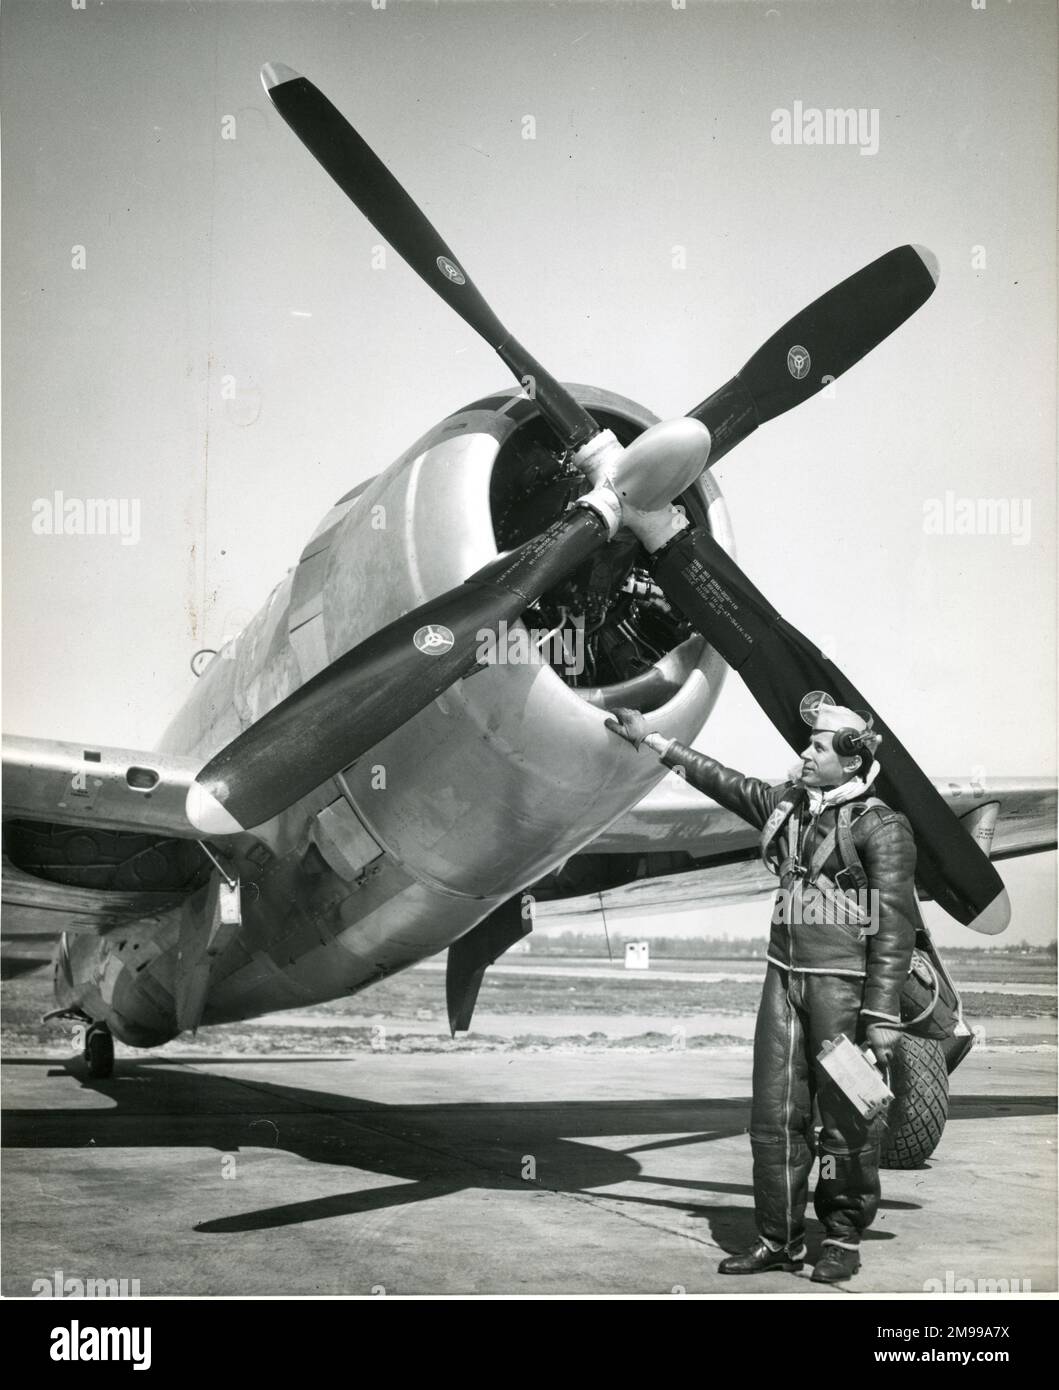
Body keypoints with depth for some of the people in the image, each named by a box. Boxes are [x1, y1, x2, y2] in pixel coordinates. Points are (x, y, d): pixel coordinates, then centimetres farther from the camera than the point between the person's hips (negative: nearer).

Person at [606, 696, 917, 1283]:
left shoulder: (880, 828, -8)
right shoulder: (788, 804, 12)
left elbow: (895, 929, -10)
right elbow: (722, 781, 25)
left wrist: (883, 1016, -15)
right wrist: (652, 740, 27)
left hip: (845, 983, -6)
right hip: (785, 976, 6)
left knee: (846, 1120, 1)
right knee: (775, 1113, 6)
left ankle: (843, 1237, 16)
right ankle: (780, 1239, 16)